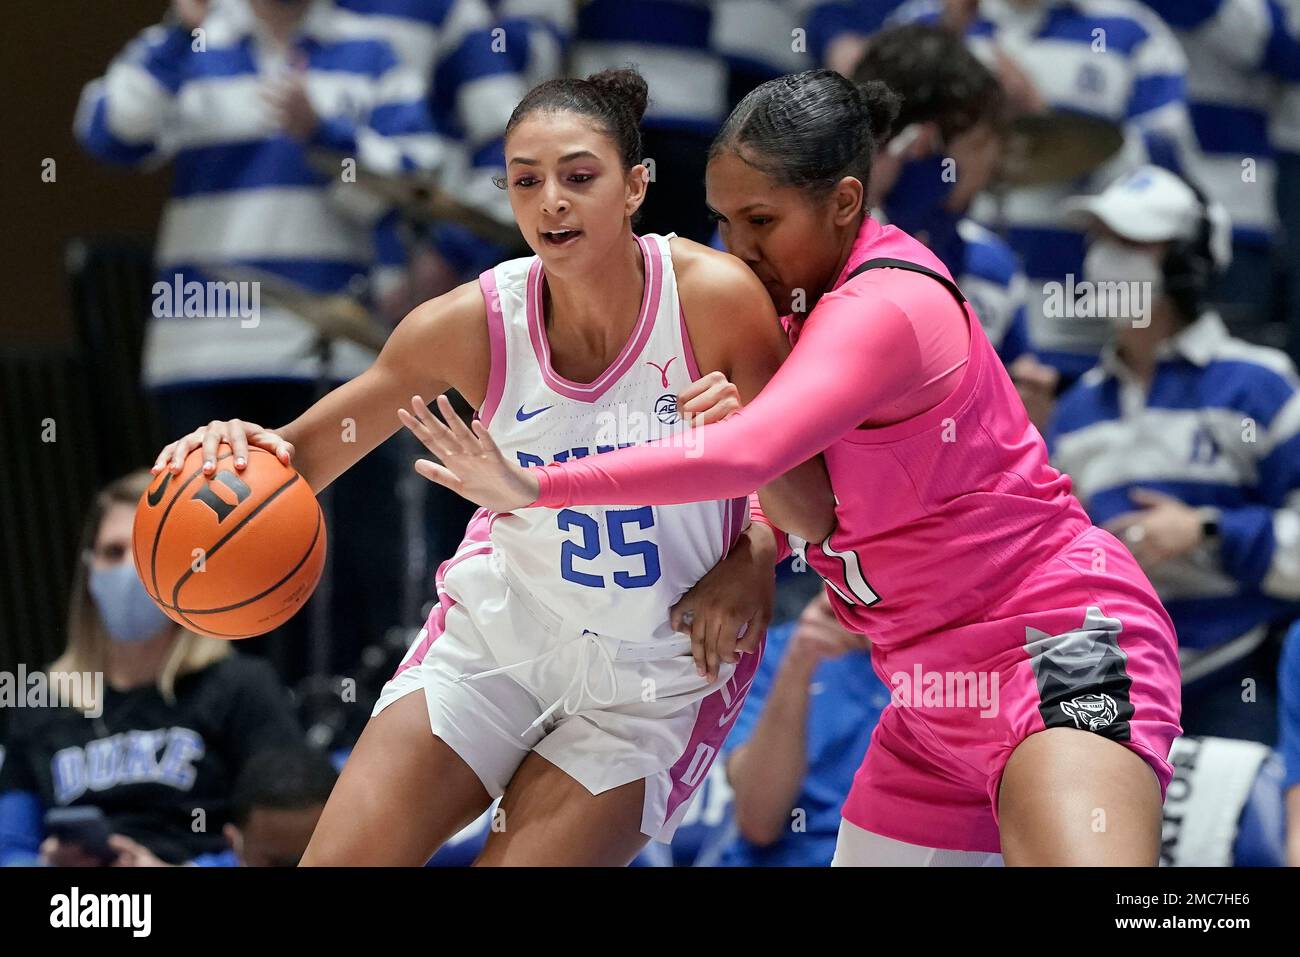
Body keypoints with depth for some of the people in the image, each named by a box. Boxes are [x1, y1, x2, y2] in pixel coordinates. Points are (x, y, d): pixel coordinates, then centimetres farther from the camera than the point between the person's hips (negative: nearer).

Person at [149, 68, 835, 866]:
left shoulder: (715, 297, -21)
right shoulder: (475, 323, -16)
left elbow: (814, 517, -15)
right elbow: (307, 455, -7)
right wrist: (243, 451, -31)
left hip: (659, 673, -2)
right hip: (501, 625, 2)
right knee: (341, 862, -4)